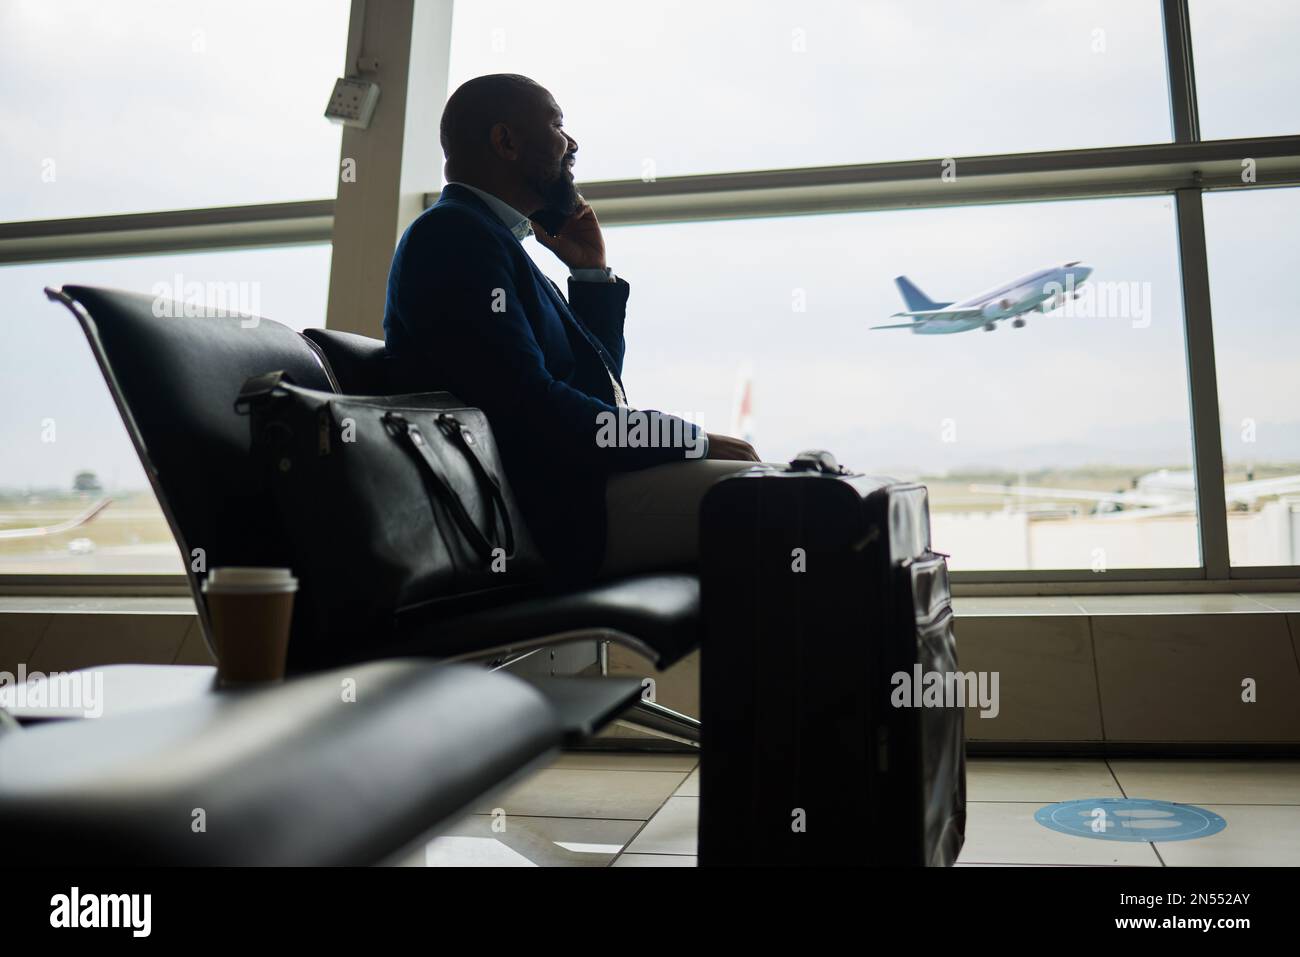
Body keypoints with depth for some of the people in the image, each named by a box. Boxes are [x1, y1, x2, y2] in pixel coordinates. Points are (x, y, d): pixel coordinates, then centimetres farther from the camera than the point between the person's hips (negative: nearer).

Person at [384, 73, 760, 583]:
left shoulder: (488, 236, 22)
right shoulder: (451, 234, -10)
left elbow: (601, 380, 25)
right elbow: (529, 409, -22)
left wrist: (592, 272, 14)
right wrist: (696, 440, -14)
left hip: (583, 482, 10)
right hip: (556, 507, -10)